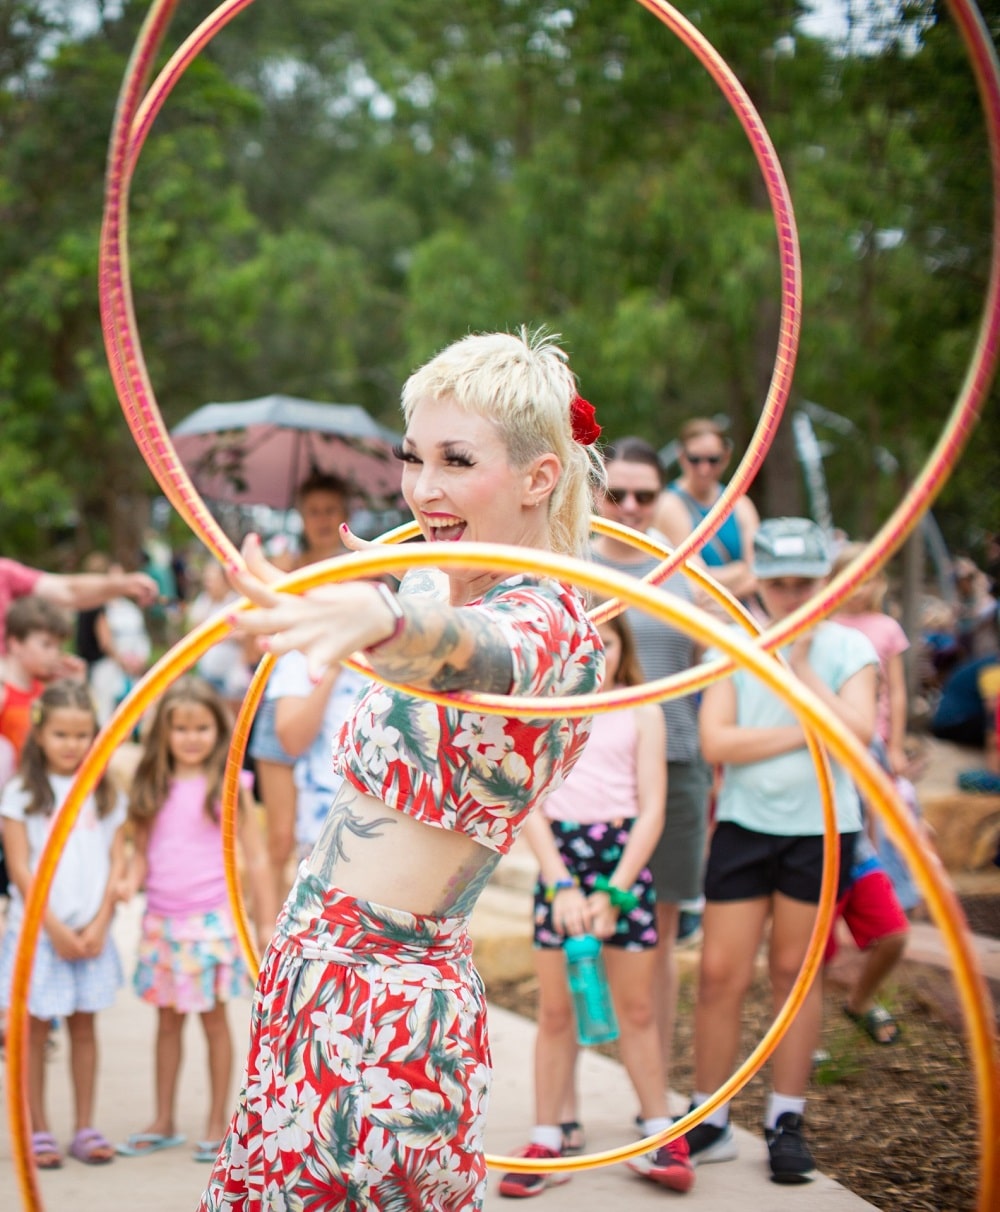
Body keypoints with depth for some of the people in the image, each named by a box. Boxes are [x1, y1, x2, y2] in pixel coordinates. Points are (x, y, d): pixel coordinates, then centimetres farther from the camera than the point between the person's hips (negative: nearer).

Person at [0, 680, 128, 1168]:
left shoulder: (105, 794, 7)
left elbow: (117, 862, 5)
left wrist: (99, 924, -6)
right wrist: (56, 929, -10)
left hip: (90, 932, 3)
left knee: (84, 1025, 7)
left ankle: (84, 1128, 14)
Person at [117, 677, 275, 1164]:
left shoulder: (228, 785, -3)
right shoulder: (152, 787, 6)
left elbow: (256, 857, -1)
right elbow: (142, 850, 11)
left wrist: (267, 923, -3)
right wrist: (131, 881, -11)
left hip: (212, 917, -3)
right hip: (161, 918, 3)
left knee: (213, 1017, 3)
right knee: (168, 1018, 12)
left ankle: (217, 1123, 13)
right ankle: (163, 1121, 22)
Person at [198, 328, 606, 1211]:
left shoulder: (548, 622, -19)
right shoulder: (449, 584, 10)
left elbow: (468, 650, -44)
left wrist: (380, 620, -61)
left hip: (385, 1012, -9)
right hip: (315, 974, 9)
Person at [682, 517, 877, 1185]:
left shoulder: (849, 648, 0)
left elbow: (858, 732, -15)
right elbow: (715, 741, -9)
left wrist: (802, 665, -13)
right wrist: (803, 733, -12)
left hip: (820, 830, -1)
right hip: (745, 826, 1)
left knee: (795, 973, 8)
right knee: (721, 975, -1)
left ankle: (787, 1123, 19)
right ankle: (710, 1123, 11)